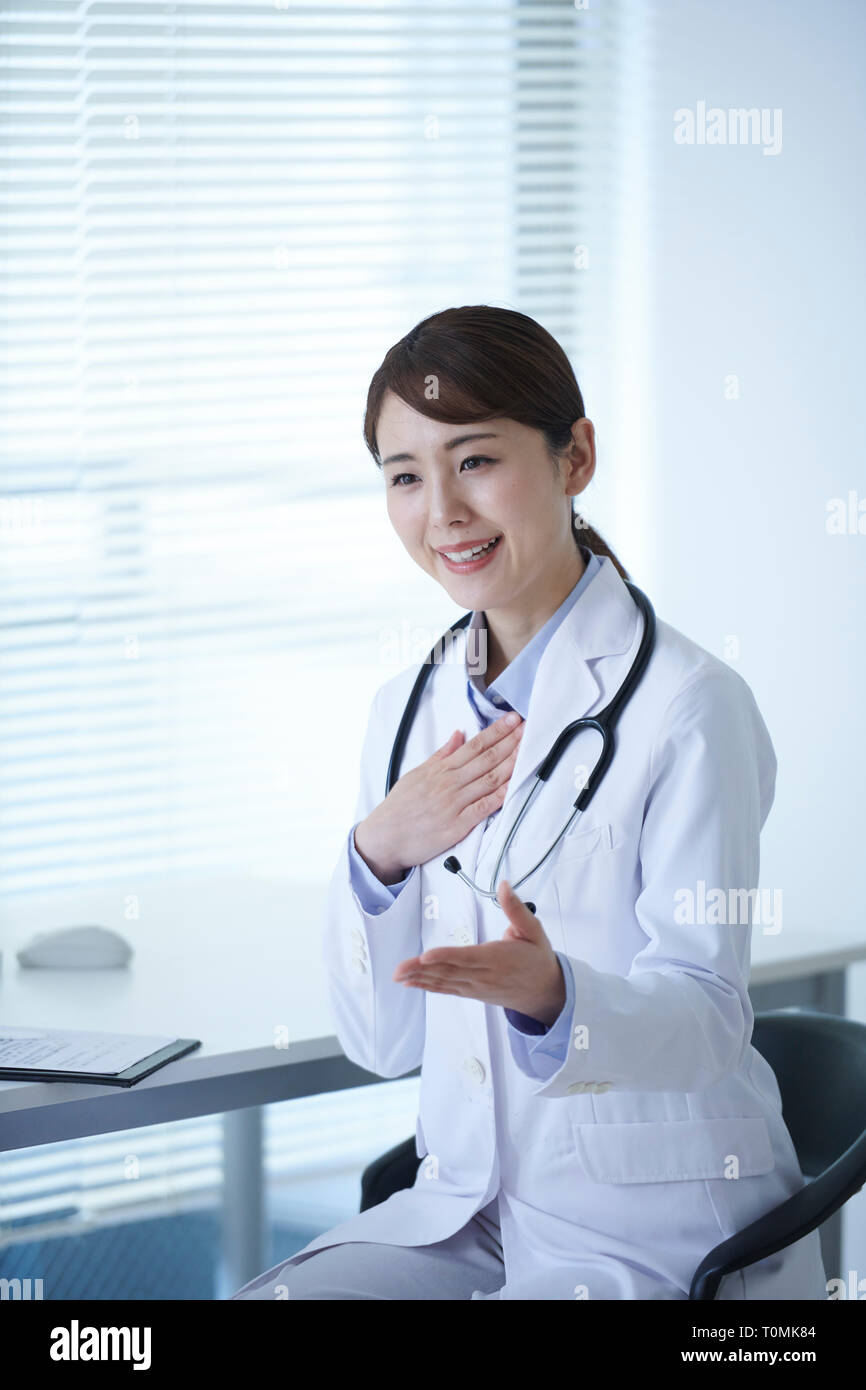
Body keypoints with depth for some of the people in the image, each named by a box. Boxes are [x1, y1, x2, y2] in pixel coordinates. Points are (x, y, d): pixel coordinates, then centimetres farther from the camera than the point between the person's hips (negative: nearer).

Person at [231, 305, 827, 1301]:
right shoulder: (407, 707, 9)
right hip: (462, 1207, 6)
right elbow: (381, 1042, 9)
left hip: (662, 1229, -6)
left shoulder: (689, 707, -11)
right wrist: (378, 854, -9)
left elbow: (706, 1020, -15)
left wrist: (548, 991, -36)